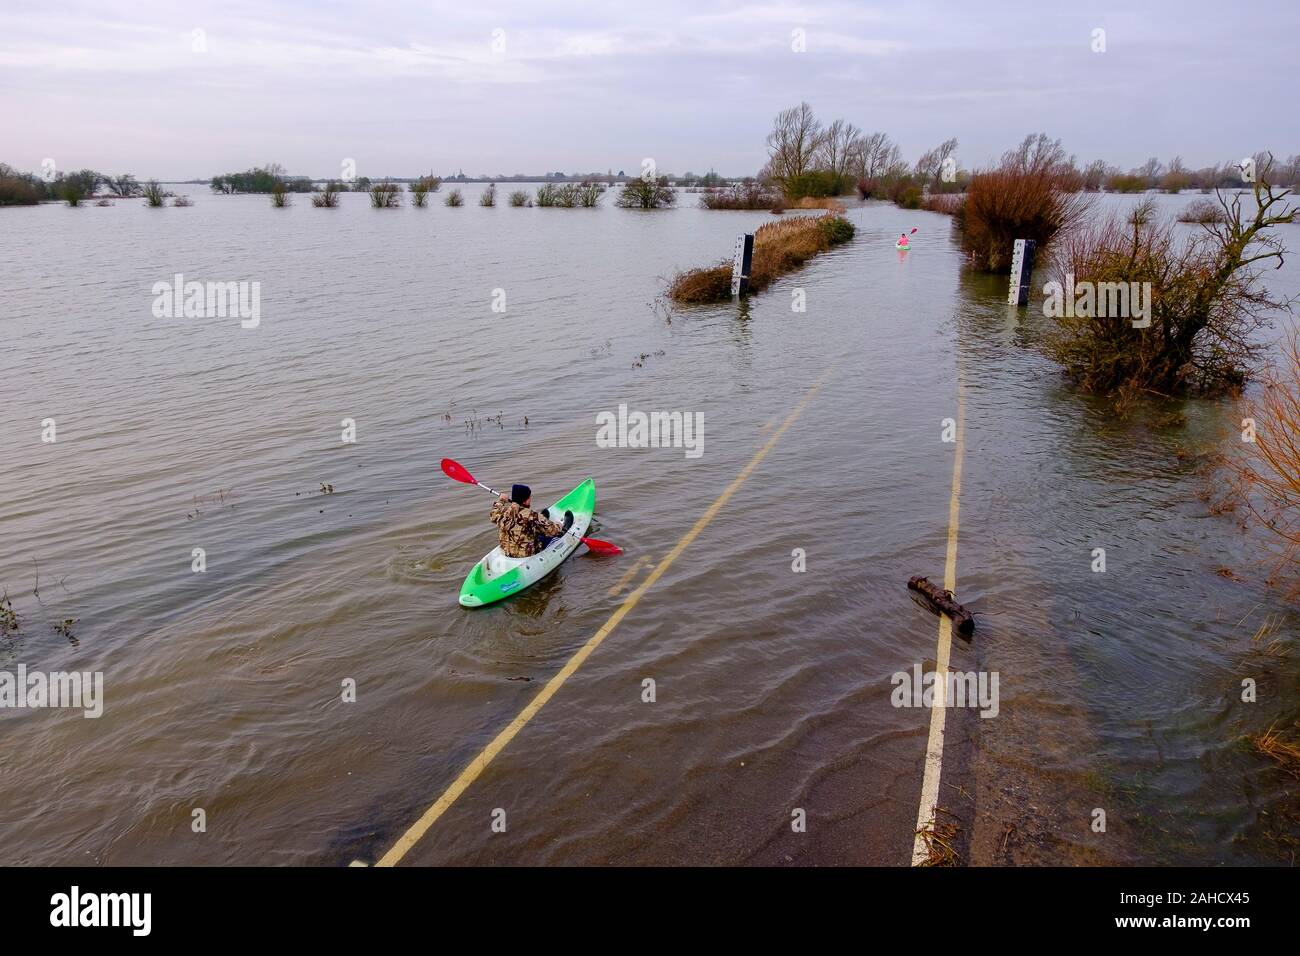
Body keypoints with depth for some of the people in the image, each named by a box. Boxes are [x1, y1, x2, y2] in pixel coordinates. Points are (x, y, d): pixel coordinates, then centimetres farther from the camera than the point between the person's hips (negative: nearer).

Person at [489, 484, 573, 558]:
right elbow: (552, 529, -20)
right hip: (528, 554, -6)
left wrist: (500, 501, 27)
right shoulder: (531, 516, -30)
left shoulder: (503, 512, -14)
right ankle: (564, 529, 47)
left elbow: (494, 516, 12)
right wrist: (559, 526, 3)